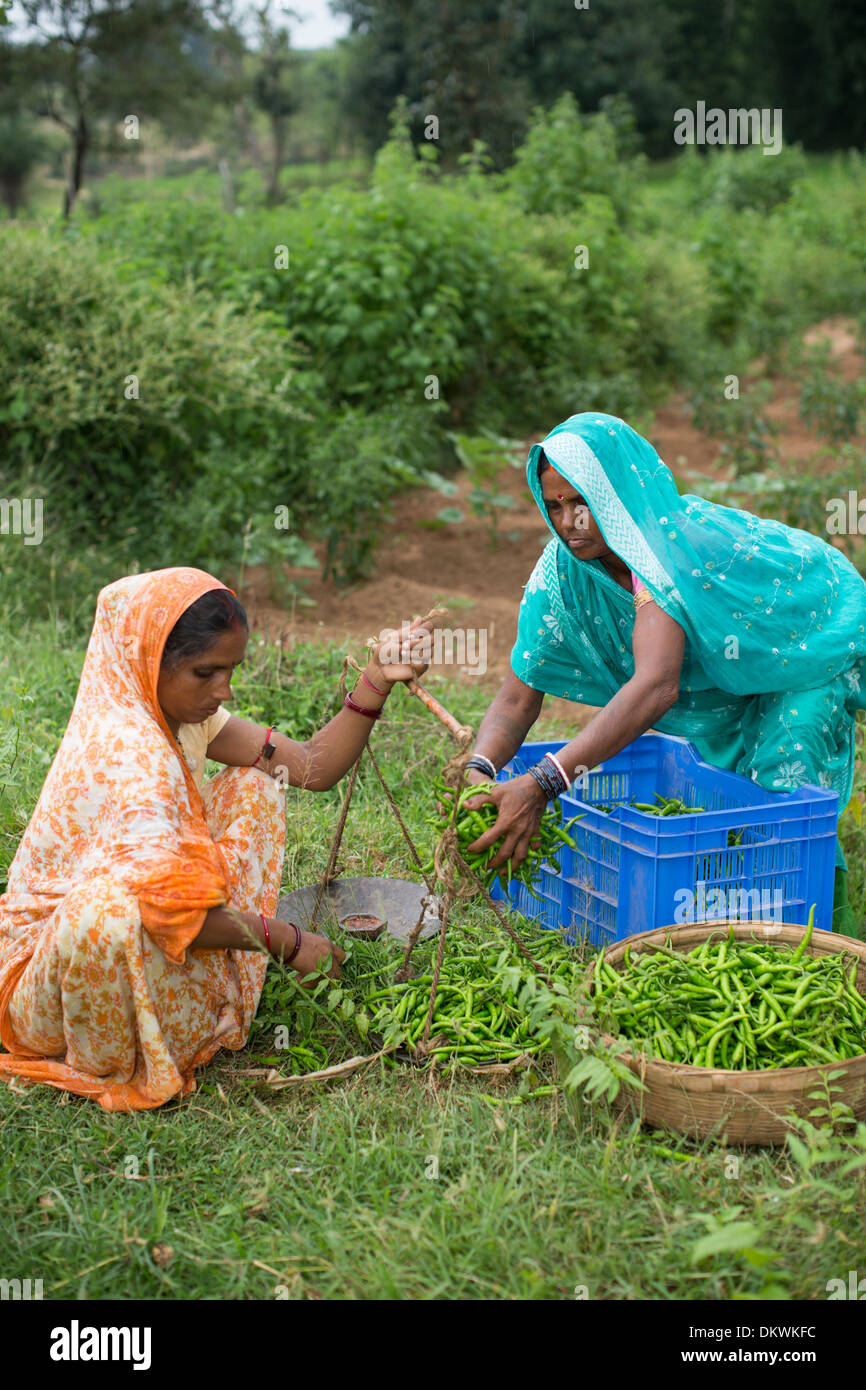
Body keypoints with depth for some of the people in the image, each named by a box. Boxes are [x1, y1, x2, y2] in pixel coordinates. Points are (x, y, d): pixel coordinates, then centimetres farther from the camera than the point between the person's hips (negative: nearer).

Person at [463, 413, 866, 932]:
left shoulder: (669, 543, -41)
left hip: (810, 639, -6)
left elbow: (657, 685, -54)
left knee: (780, 777, -21)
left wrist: (542, 783, -62)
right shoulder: (564, 568, -21)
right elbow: (519, 696, -22)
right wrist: (480, 769, -44)